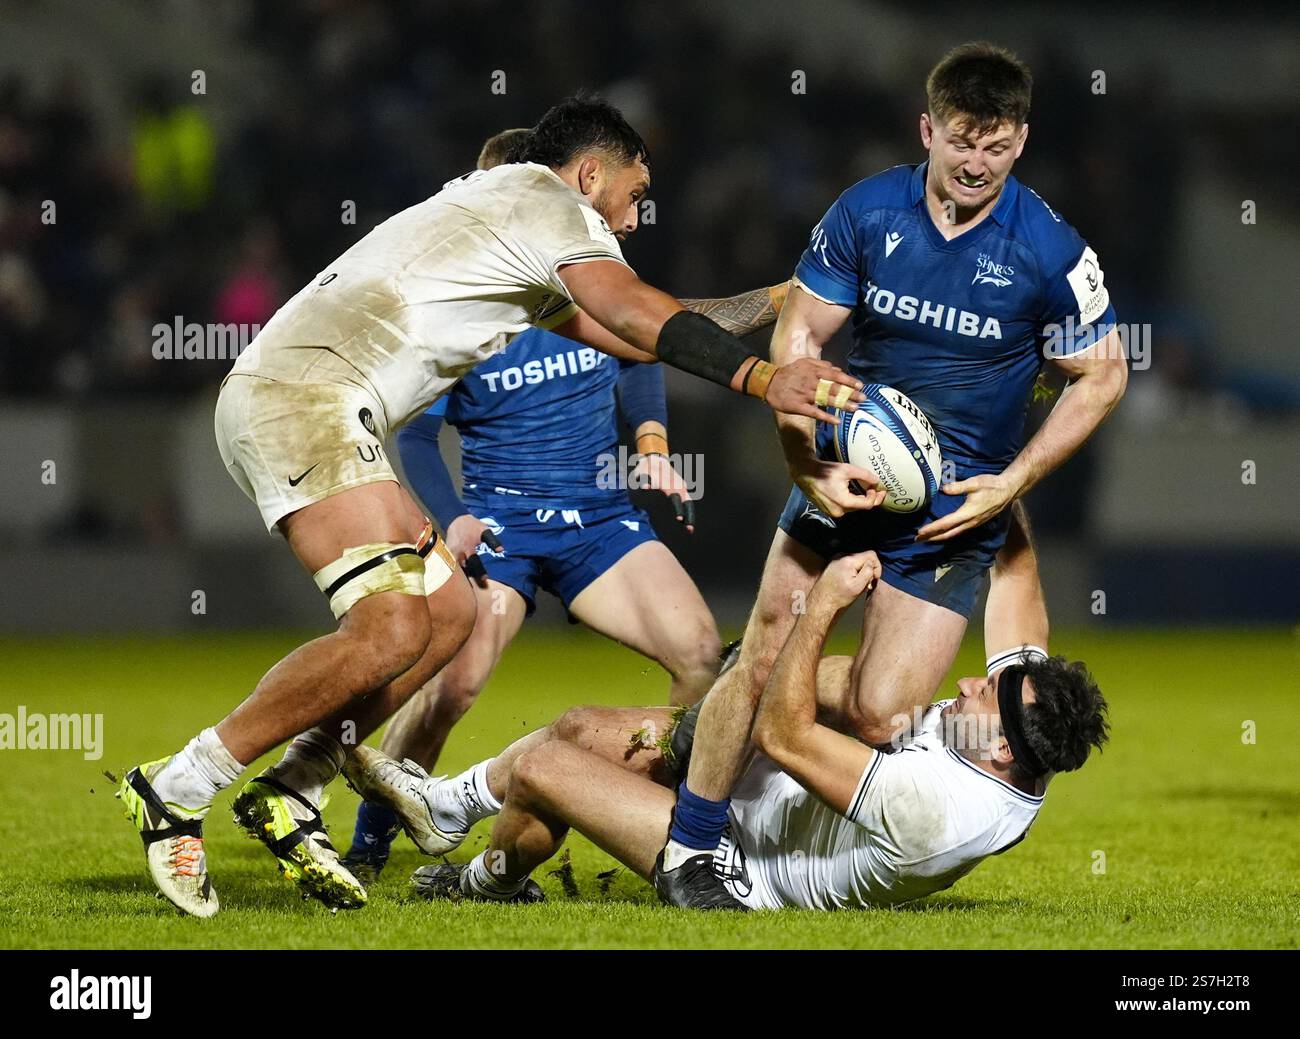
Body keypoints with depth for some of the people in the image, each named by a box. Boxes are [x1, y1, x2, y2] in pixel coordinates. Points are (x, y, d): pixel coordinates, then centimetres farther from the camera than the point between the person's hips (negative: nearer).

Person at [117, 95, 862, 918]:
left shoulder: (491, 208, 30)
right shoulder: (543, 197, 1)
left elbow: (619, 335, 37)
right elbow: (634, 314, -14)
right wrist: (761, 379, -19)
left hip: (276, 400, 11)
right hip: (307, 396, -11)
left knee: (449, 611, 11)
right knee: (391, 630, -20)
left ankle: (288, 797, 8)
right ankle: (177, 793, -15)